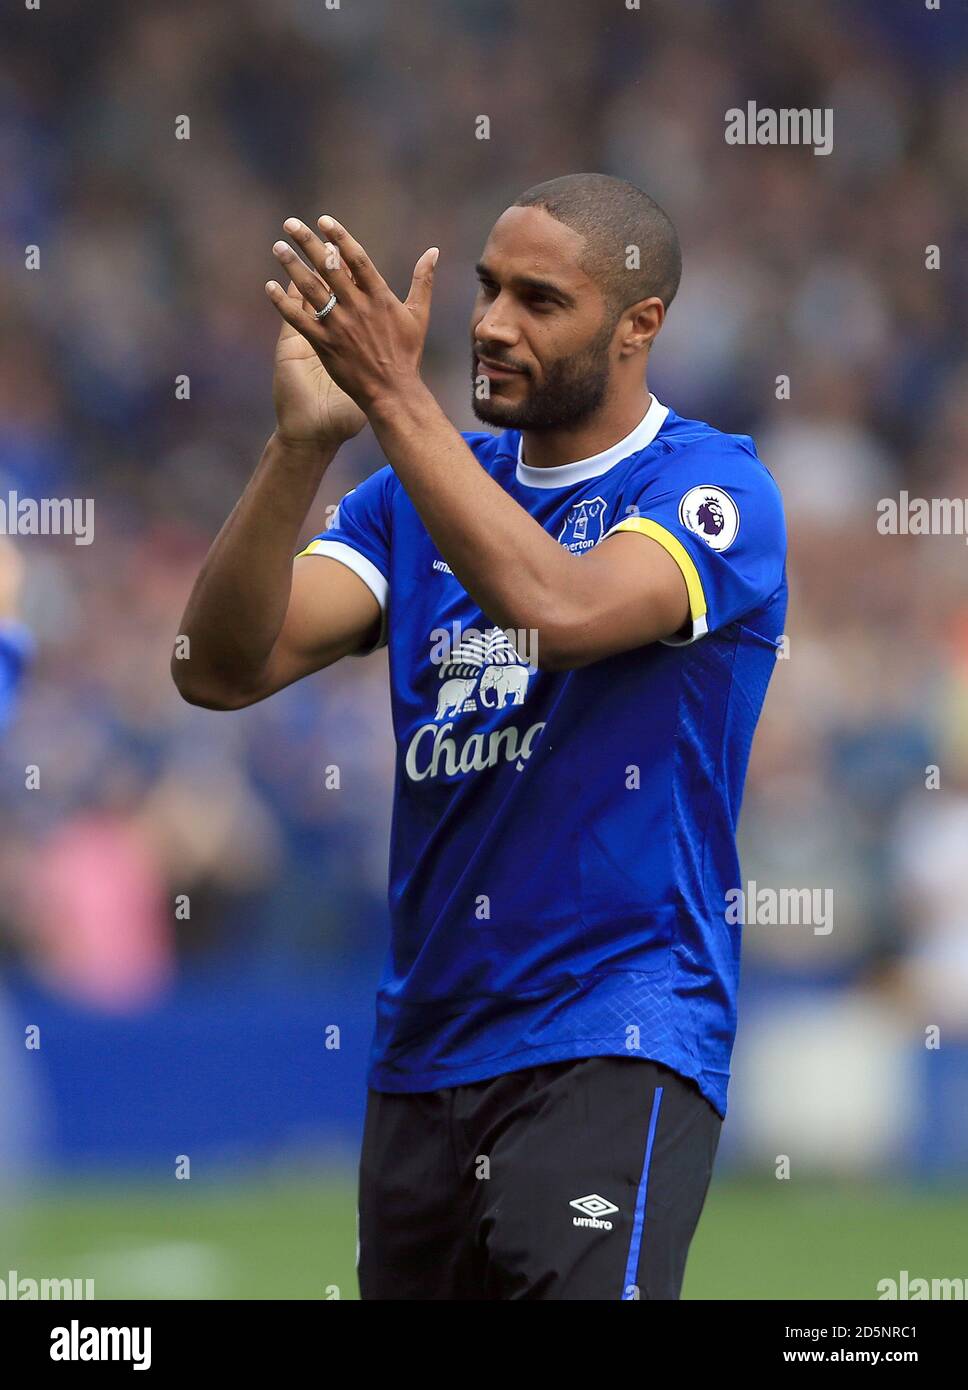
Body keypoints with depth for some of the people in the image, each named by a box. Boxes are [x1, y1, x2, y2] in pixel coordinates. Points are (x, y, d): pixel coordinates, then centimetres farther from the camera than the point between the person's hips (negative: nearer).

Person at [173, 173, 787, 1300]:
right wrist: (304, 441, -14)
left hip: (609, 1048, -6)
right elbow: (220, 669, -1)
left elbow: (560, 609, -26)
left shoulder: (712, 487, -5)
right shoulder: (420, 492, 12)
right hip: (420, 1054, 6)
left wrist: (393, 394, -26)